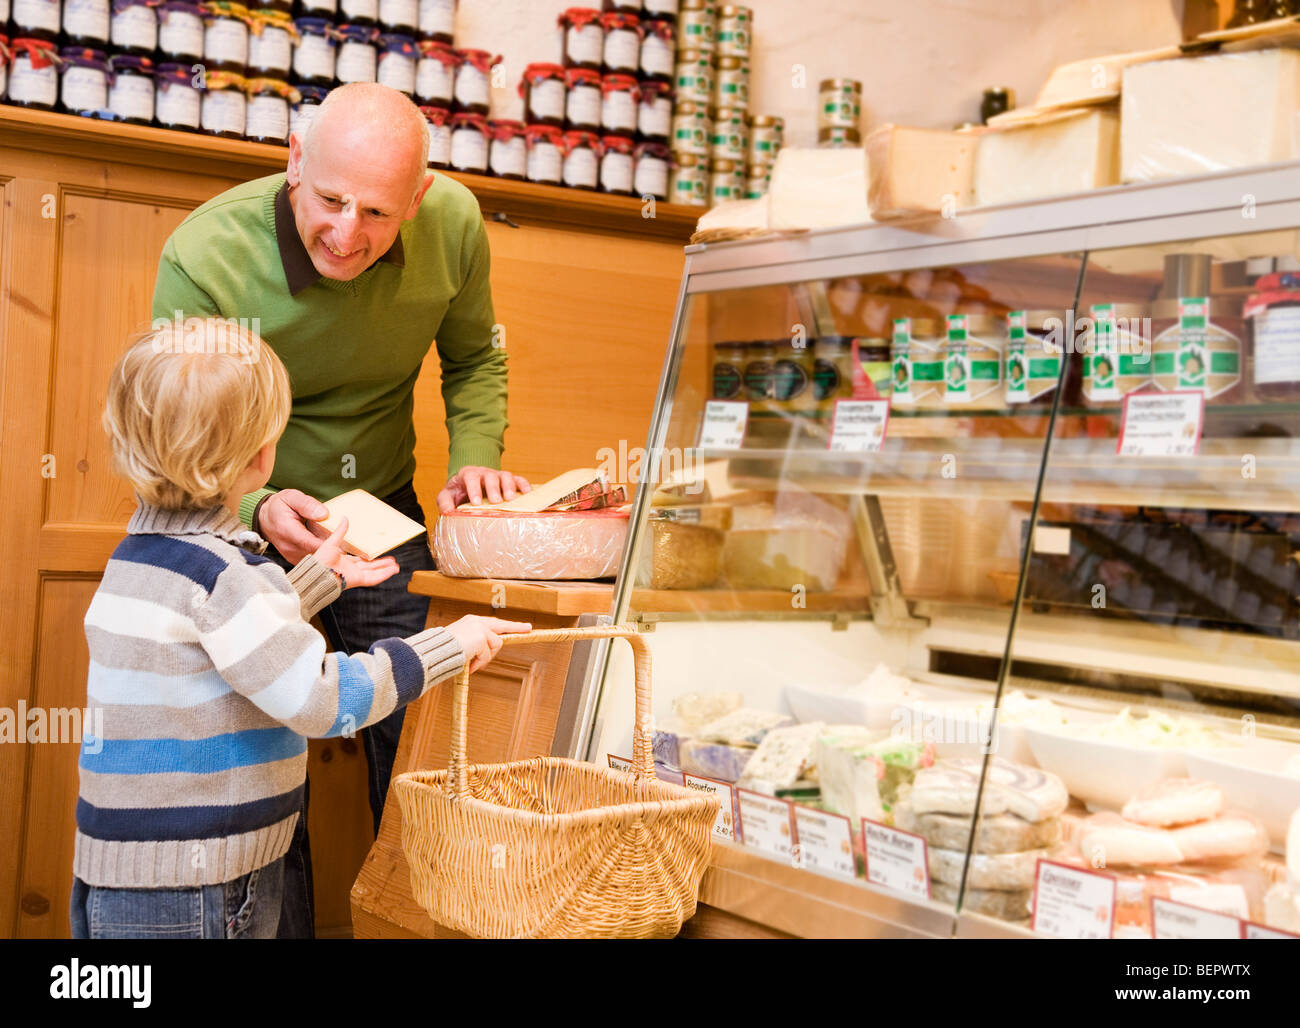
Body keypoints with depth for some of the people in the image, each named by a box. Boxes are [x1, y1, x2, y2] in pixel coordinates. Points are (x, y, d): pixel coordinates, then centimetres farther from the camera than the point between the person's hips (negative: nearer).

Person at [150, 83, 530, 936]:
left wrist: (474, 458, -12)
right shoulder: (203, 259, -26)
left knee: (417, 743, 4)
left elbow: (475, 360, 5)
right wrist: (261, 509, -39)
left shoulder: (454, 224, -15)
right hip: (250, 522, -3)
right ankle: (280, 927, 20)